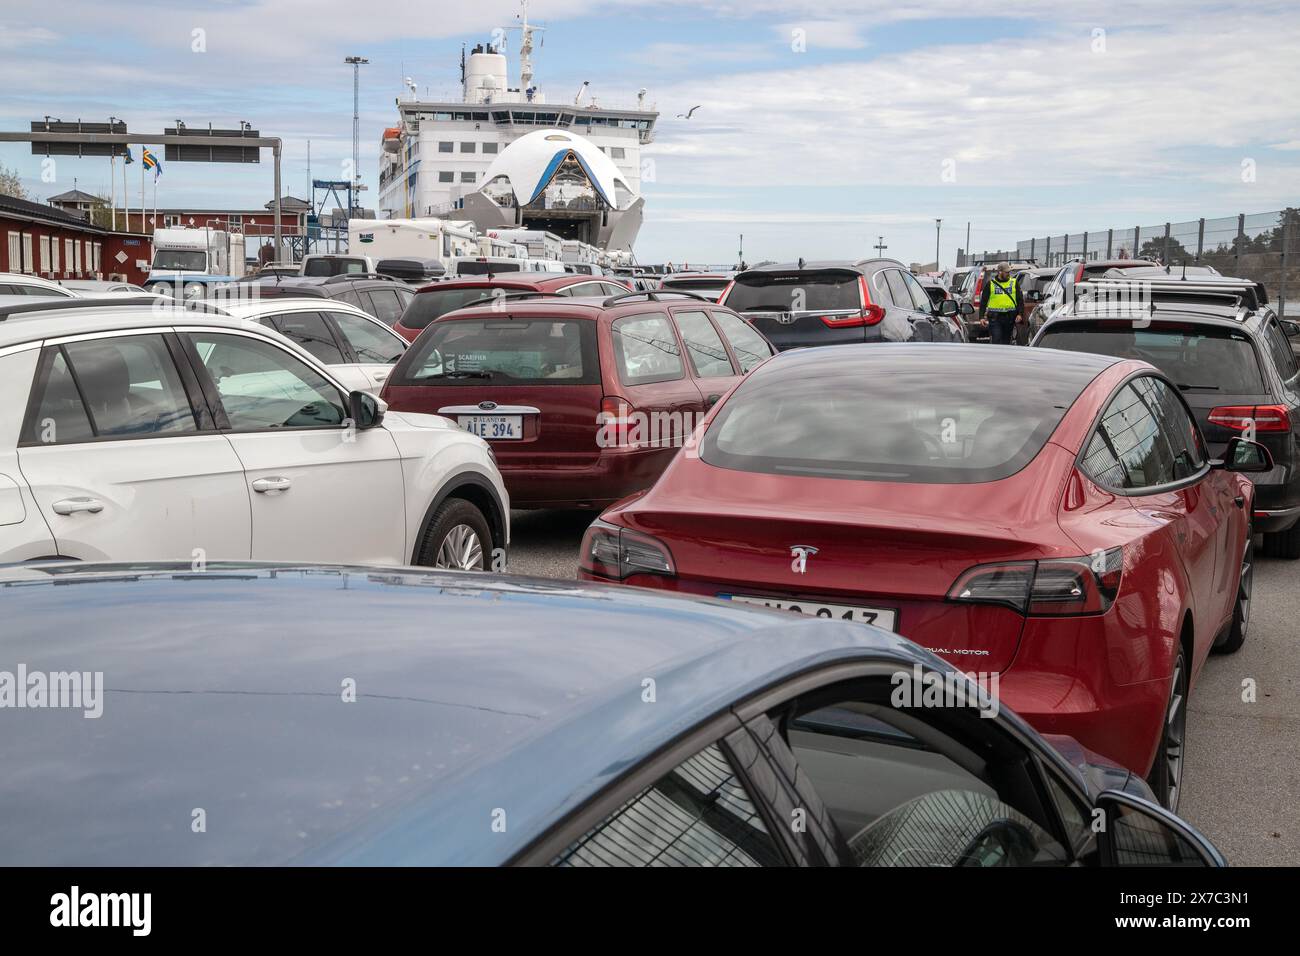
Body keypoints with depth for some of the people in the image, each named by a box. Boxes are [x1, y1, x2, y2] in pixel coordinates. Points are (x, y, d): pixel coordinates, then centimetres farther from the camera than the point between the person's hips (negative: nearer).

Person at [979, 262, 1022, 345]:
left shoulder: (1014, 282, 9)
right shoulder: (990, 283, 4)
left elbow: (1020, 300, 10)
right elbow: (983, 301, 6)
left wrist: (1019, 313, -4)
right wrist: (982, 317, -1)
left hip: (1009, 317, 2)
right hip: (995, 317, -2)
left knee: (1006, 341, 9)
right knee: (996, 341, -12)